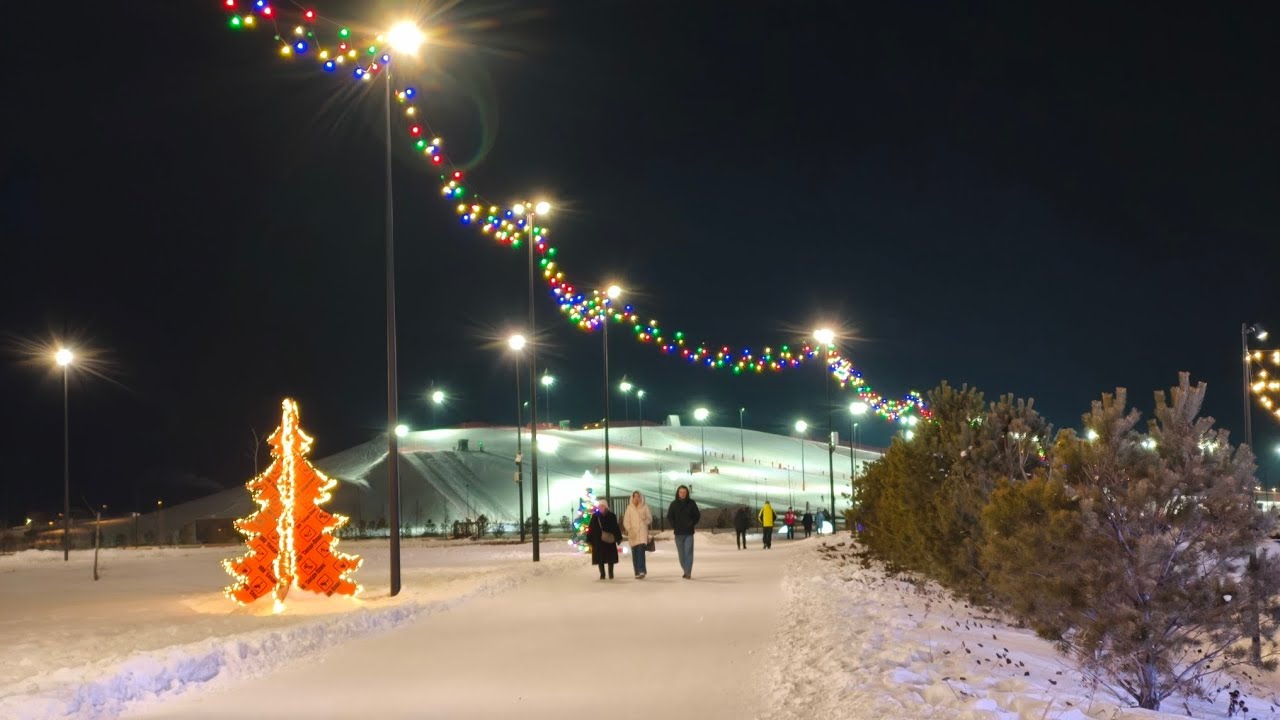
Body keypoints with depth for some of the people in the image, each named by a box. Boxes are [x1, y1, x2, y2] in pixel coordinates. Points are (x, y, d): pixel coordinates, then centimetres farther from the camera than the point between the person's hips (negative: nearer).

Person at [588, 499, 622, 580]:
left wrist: (618, 538, 0)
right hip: (598, 541, 0)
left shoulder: (611, 516, 1)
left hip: (609, 540, 0)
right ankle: (602, 574, 9)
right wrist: (590, 540, -4)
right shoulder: (595, 516, 1)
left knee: (610, 558, 4)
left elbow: (616, 528, 3)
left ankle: (611, 573, 13)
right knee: (600, 558, 2)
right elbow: (591, 528, 0)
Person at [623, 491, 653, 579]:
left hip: (642, 532, -2)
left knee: (640, 551, -18)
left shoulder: (645, 506, 6)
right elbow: (626, 521, 6)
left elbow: (649, 518, 11)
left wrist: (644, 520, -7)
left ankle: (641, 571, -24)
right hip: (633, 533, 2)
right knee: (634, 553, 2)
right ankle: (637, 572, 9)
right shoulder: (629, 508, 8)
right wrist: (629, 529, -9)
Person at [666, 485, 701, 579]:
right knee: (681, 554, 7)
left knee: (688, 552, -11)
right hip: (678, 533, 2)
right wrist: (673, 526, -3)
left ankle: (688, 573, -16)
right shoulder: (674, 504, 2)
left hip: (689, 533, -2)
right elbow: (669, 517, 7)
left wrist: (692, 524, -2)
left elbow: (697, 515, 7)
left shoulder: (691, 503, 0)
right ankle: (686, 571, 18)